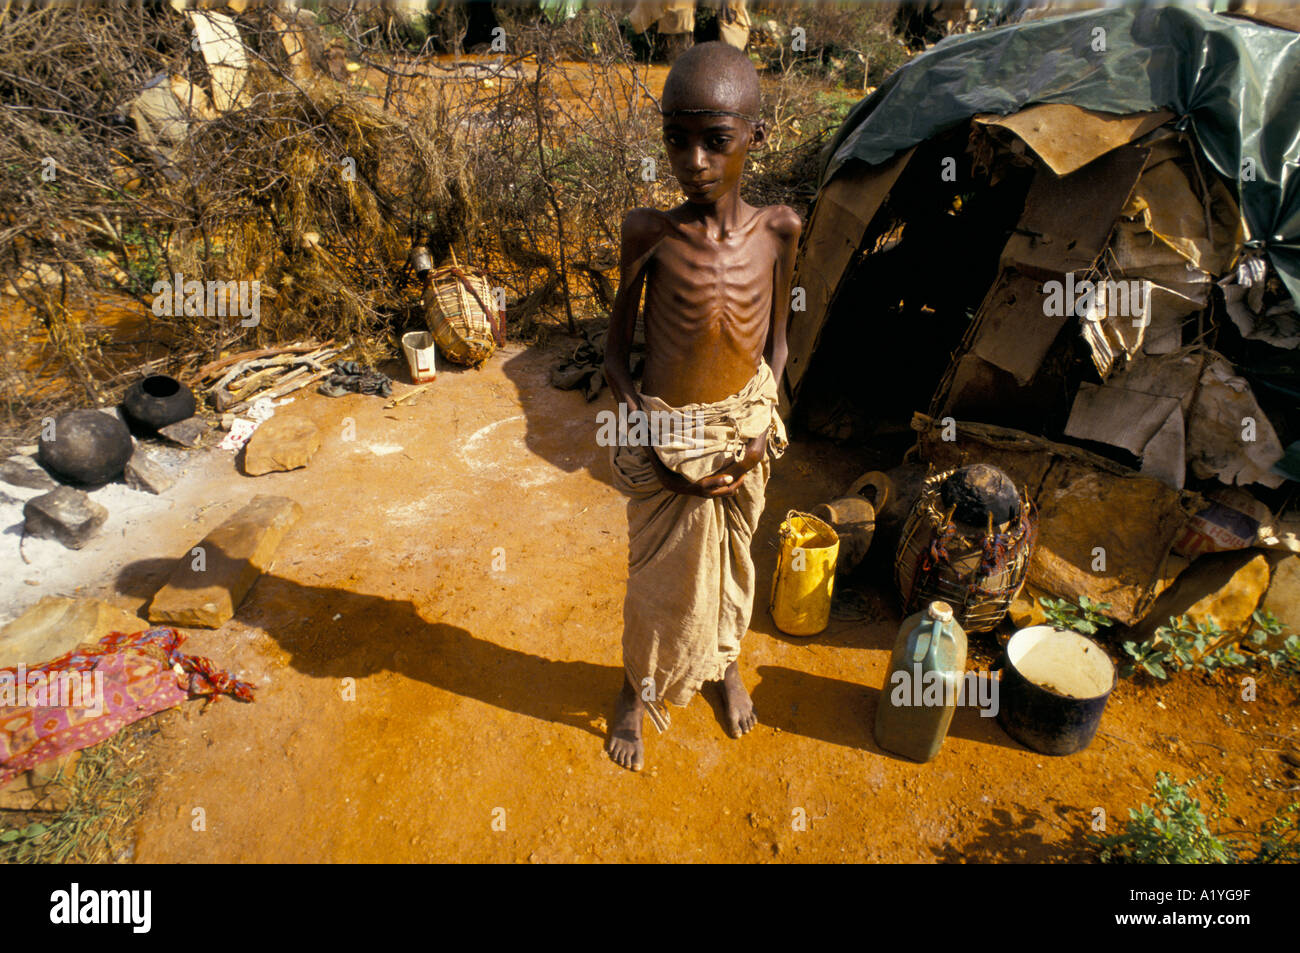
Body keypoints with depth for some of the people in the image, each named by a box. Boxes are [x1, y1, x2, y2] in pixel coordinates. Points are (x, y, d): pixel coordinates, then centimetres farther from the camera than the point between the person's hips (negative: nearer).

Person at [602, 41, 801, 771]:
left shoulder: (778, 229, -9)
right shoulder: (649, 232, -16)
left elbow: (776, 341, 4)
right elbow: (618, 353, -8)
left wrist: (761, 429, -8)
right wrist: (653, 439, -17)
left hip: (745, 429, 3)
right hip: (667, 437, -2)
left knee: (733, 558, 22)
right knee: (661, 576, 12)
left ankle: (727, 664, 51)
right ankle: (639, 692, 40)